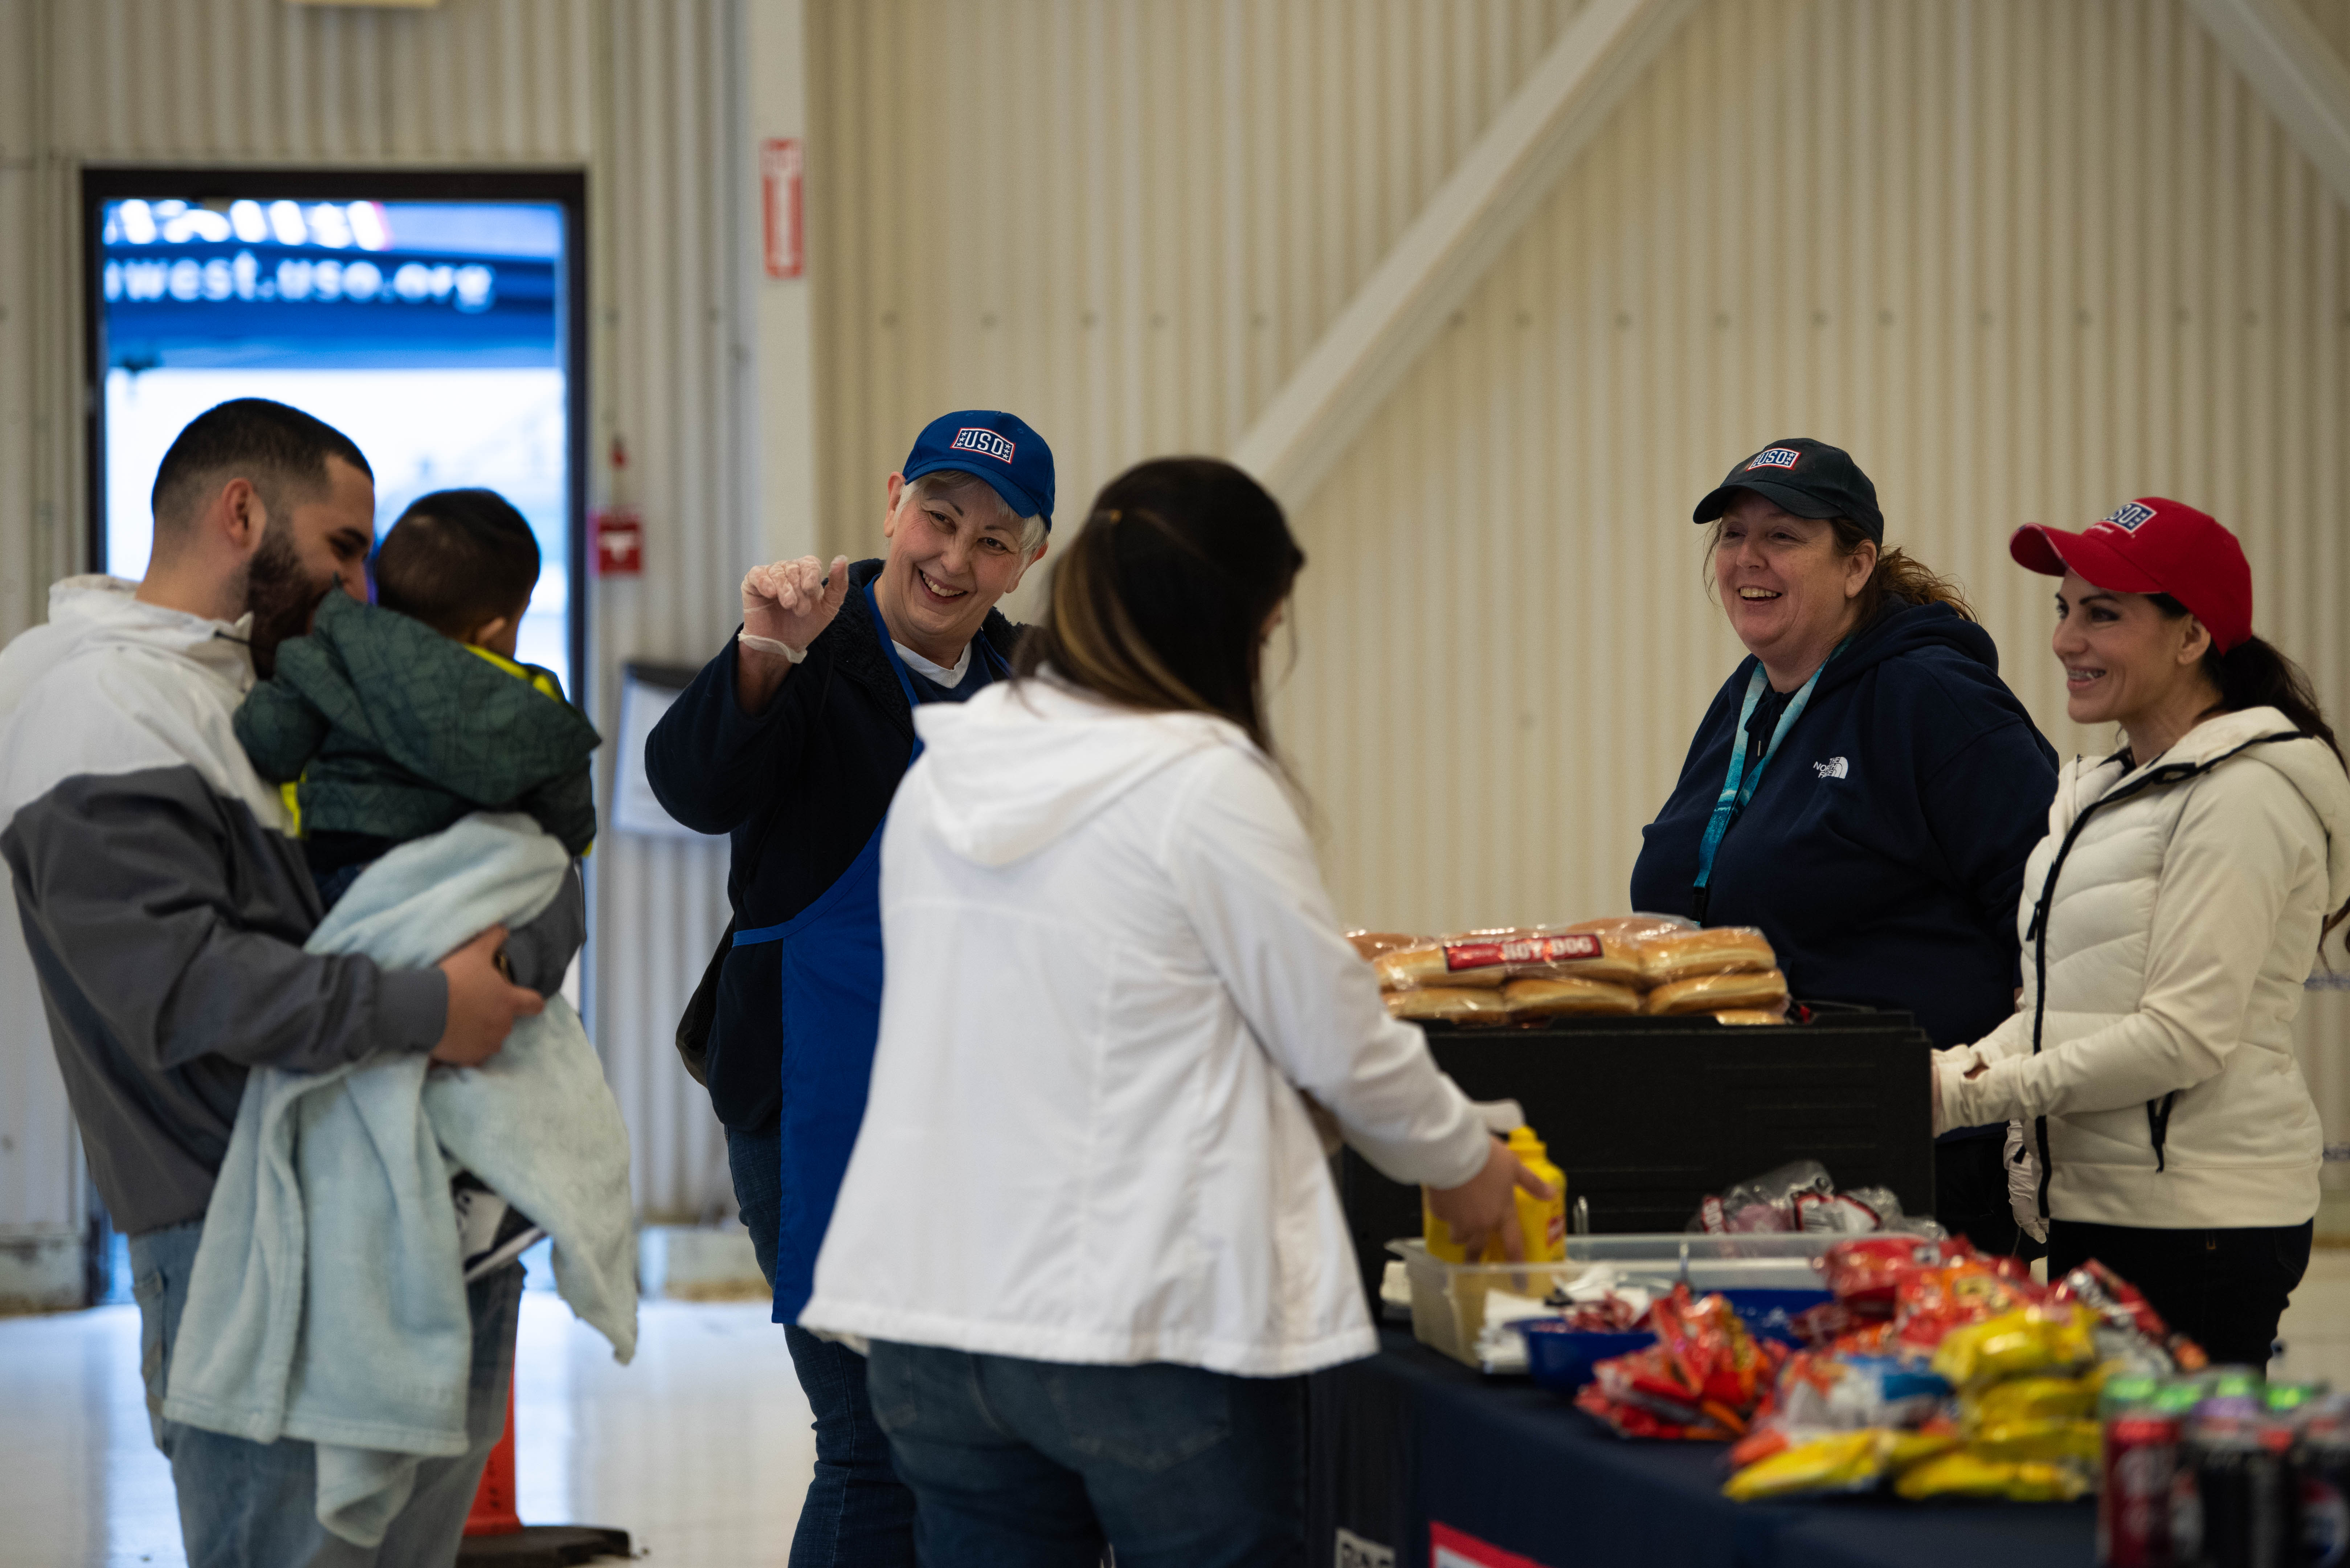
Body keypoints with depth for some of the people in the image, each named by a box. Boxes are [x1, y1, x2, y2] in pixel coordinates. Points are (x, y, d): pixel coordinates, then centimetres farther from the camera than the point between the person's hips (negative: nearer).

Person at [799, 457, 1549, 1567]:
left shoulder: (939, 775, 8)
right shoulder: (1202, 786, -12)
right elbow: (1339, 1044, -5)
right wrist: (1462, 1162, 14)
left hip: (931, 1313, 6)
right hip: (1147, 1324, -6)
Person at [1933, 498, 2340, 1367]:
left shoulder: (2244, 794, -10)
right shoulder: (2102, 790, 18)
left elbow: (2184, 1035, -17)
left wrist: (1977, 1092, -14)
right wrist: (1944, 1074, -1)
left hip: (2200, 1223, -9)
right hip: (2094, 1208, 9)